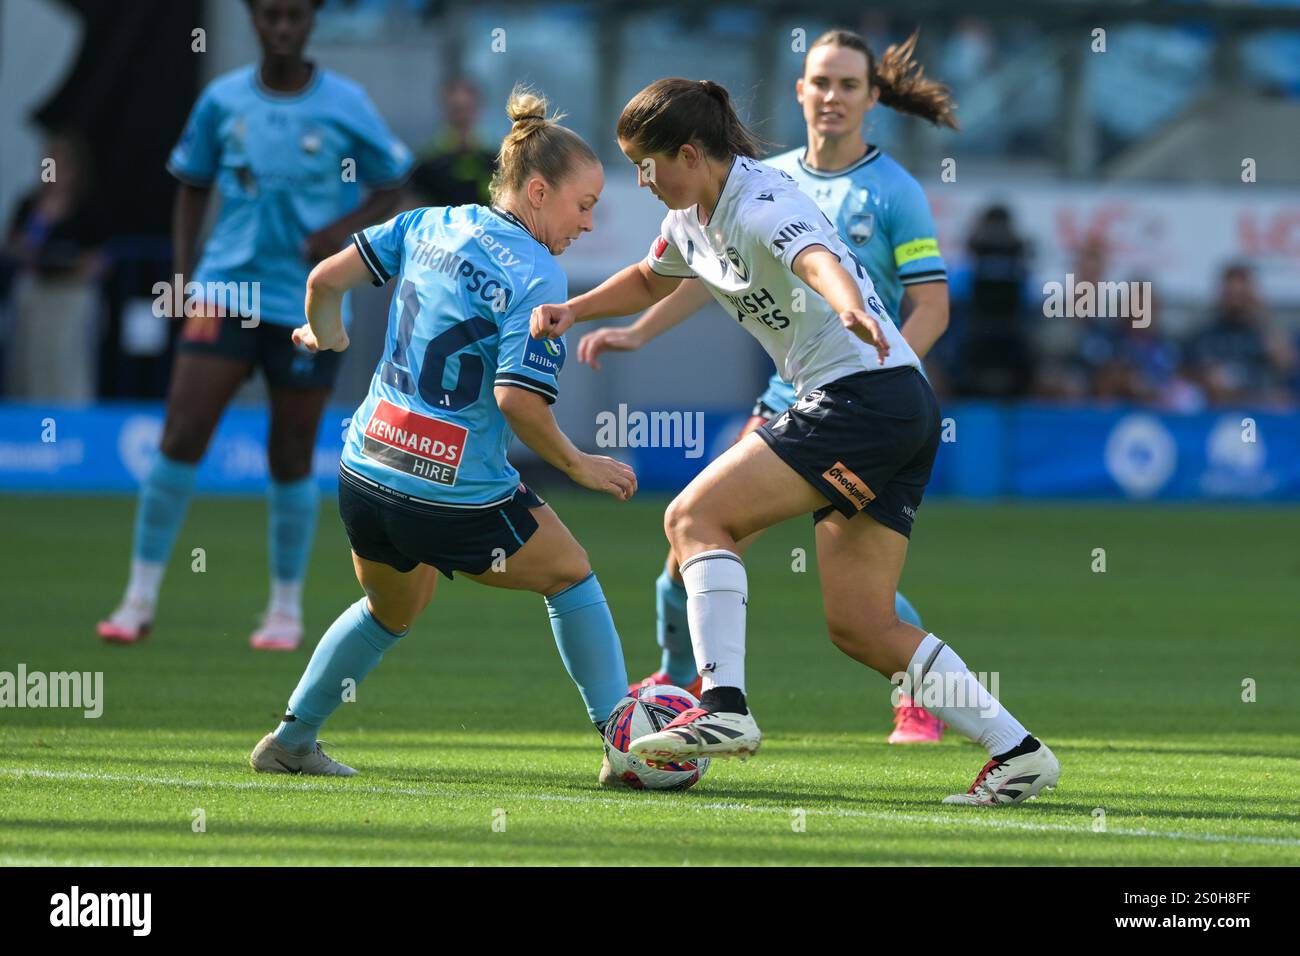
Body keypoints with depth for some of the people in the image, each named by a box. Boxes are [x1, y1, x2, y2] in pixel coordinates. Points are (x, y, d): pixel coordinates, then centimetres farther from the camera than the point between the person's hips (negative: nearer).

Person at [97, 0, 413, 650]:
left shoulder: (346, 106, -3)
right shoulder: (222, 101, 3)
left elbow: (390, 190, 7)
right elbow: (192, 187, 14)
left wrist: (347, 228, -13)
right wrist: (183, 273, 4)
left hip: (309, 304, -1)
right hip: (223, 295, 1)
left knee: (291, 460, 4)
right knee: (181, 436, -10)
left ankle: (287, 608, 21)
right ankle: (141, 597, -2)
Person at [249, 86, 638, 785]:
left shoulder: (430, 226, 5)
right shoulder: (536, 276, -14)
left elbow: (327, 276, 8)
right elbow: (517, 400, -22)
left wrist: (324, 334, 29)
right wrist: (579, 467, -8)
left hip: (365, 474, 6)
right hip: (458, 499, -6)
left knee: (390, 611, 33)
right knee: (571, 577, 18)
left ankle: (290, 740, 36)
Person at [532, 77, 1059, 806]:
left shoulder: (761, 206, -15)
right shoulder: (696, 218, 15)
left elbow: (819, 261, -38)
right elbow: (651, 280, 37)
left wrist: (850, 309, -59)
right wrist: (574, 310, 22)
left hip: (865, 395, -10)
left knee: (697, 517, -13)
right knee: (861, 626, 6)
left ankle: (724, 709, -22)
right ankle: (1018, 752, 2)